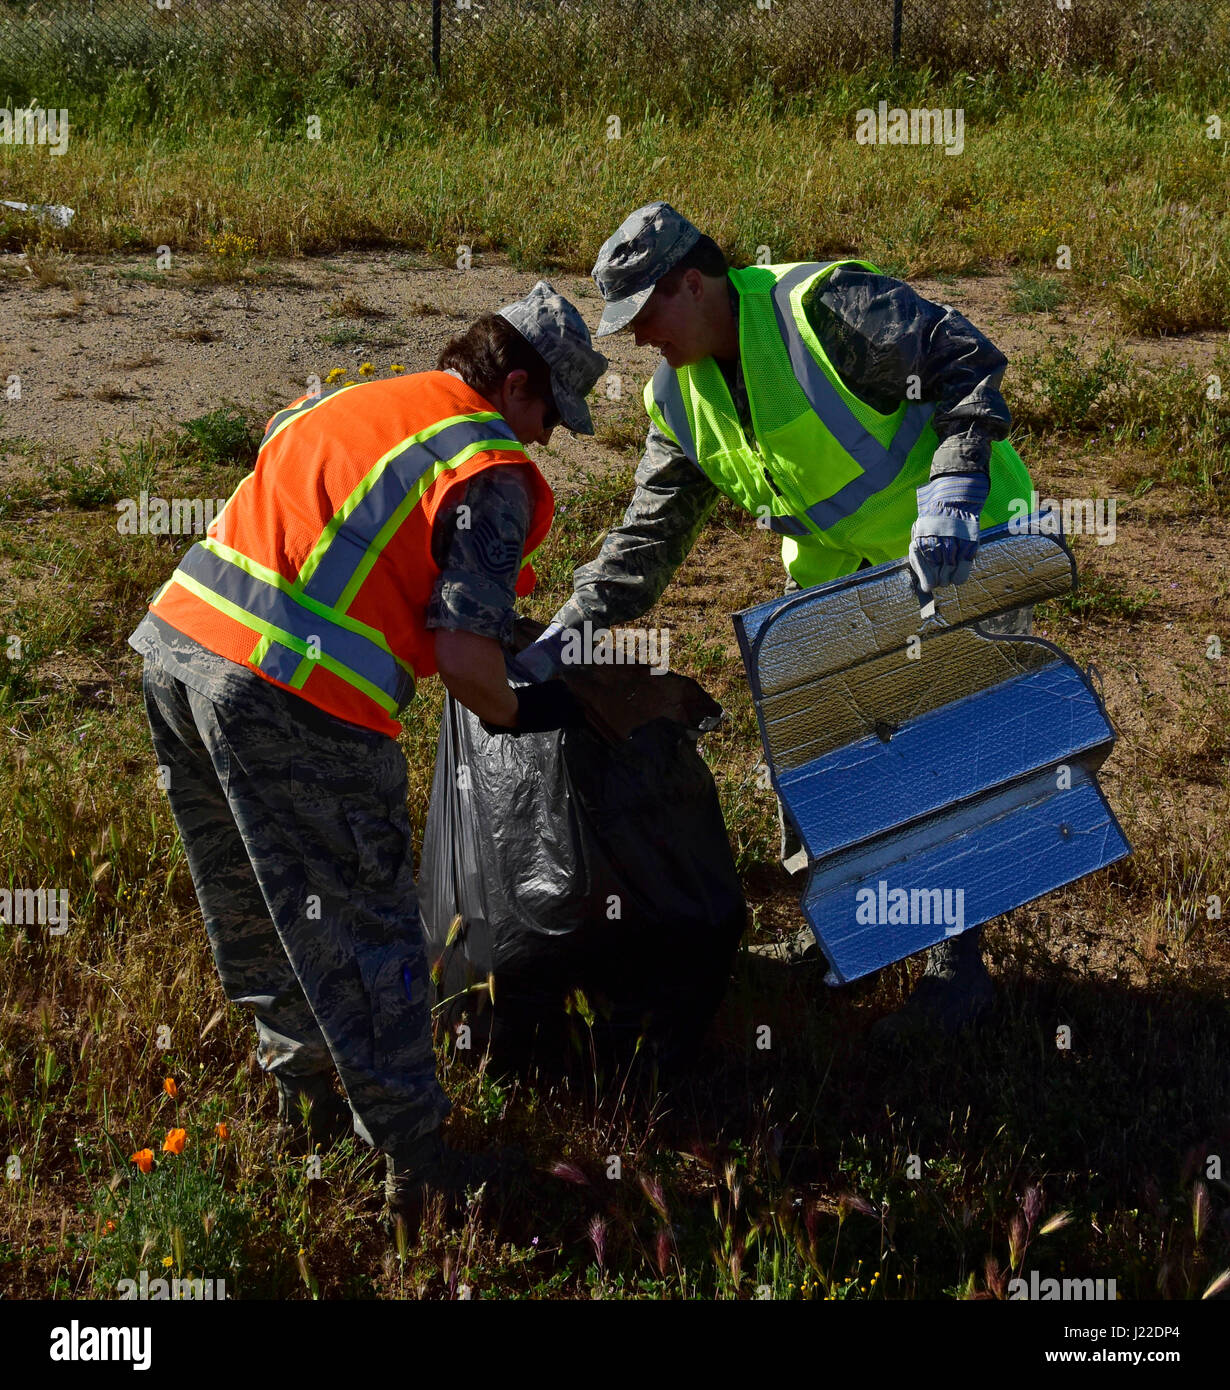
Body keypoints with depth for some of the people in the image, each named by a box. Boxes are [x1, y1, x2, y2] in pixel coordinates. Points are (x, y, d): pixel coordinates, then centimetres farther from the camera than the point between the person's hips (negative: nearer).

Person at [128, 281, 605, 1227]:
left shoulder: (344, 403, 22)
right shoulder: (493, 472, -2)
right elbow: (463, 653, -12)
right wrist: (515, 713, 9)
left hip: (177, 641, 8)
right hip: (292, 699, -8)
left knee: (252, 905, 23)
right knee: (360, 932, 3)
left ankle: (300, 1079, 40)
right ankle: (414, 1163, 12)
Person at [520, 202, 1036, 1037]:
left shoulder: (825, 306, -24)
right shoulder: (681, 398, 0)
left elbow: (968, 366, -25)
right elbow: (648, 537, 1)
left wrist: (948, 492, -36)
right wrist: (561, 638, -10)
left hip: (962, 549, -8)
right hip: (839, 575, 8)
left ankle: (958, 964, 5)